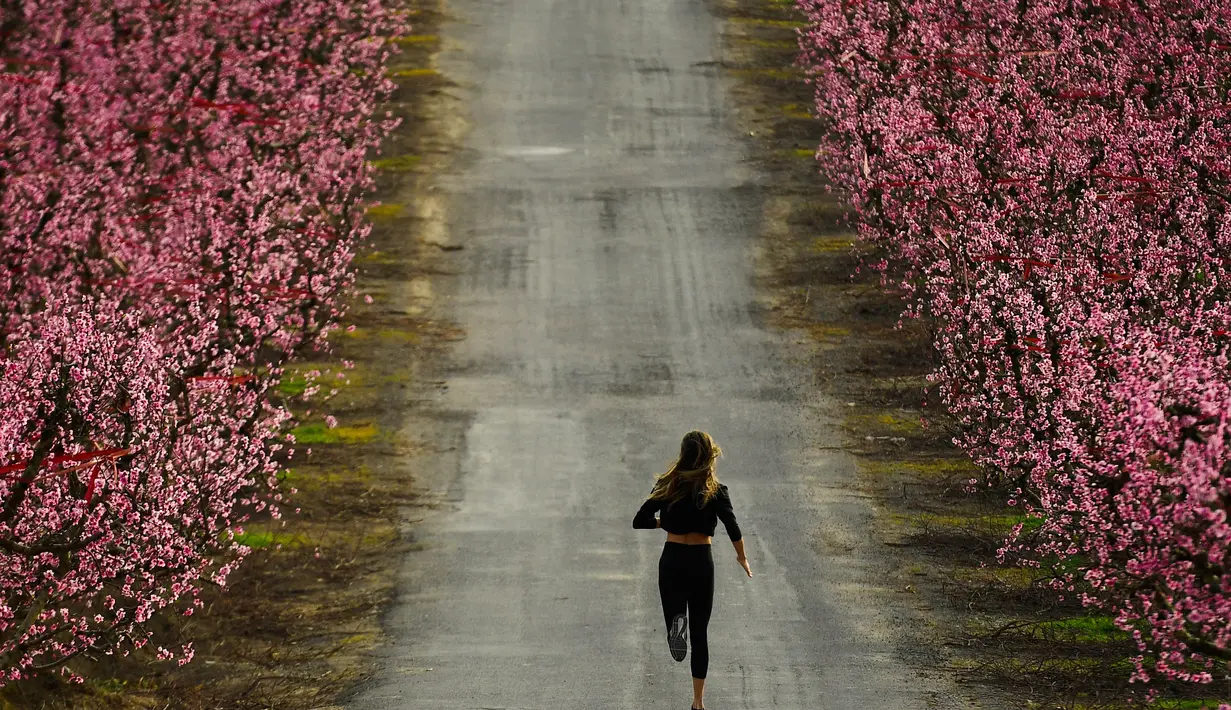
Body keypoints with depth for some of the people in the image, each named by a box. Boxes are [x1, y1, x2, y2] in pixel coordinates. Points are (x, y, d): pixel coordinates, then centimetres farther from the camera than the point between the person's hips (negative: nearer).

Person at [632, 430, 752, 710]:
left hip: (672, 559, 0)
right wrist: (742, 557, 2)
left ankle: (676, 624, -27)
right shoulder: (716, 491, -7)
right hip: (701, 561, 0)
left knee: (673, 613, 12)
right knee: (699, 632, 11)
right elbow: (733, 529, -15)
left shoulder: (667, 486, -2)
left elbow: (639, 521, -2)